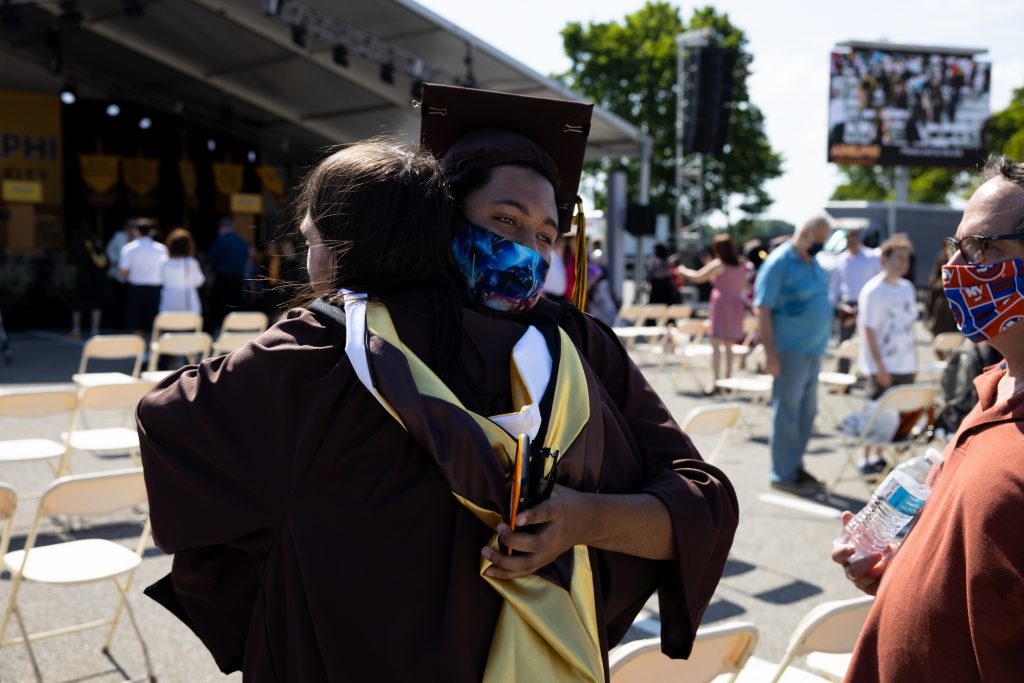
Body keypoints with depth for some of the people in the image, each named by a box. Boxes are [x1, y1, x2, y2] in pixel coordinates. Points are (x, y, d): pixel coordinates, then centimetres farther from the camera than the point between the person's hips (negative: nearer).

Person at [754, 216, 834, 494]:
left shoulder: (814, 263, 13)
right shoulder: (779, 263, -12)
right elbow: (763, 309, -16)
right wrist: (770, 353, -19)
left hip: (813, 349, 8)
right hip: (790, 350, -8)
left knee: (806, 411, 14)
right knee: (787, 412, -1)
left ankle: (795, 465, 26)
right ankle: (784, 474, 7)